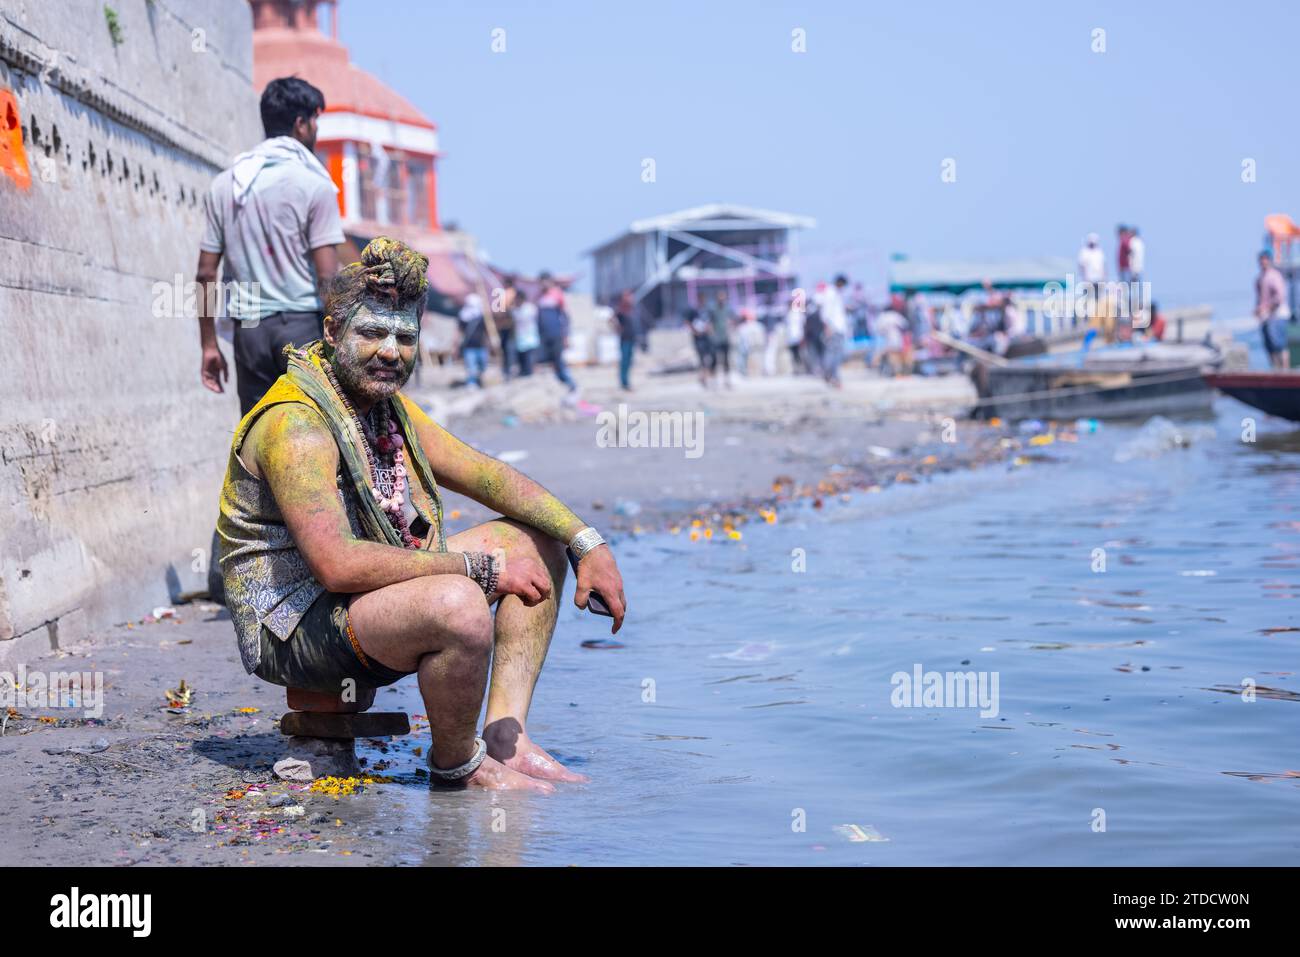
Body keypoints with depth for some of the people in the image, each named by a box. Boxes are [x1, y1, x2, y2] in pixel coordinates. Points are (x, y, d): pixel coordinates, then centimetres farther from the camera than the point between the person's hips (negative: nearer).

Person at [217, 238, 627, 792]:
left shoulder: (385, 405, 9)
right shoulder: (295, 424, -22)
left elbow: (486, 474, 13)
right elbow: (338, 565, -31)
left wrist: (588, 544, 1)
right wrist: (480, 569, -26)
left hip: (381, 594, 10)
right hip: (296, 627, -10)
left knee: (536, 544, 10)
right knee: (459, 605, -36)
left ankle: (504, 736, -2)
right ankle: (457, 764, -9)